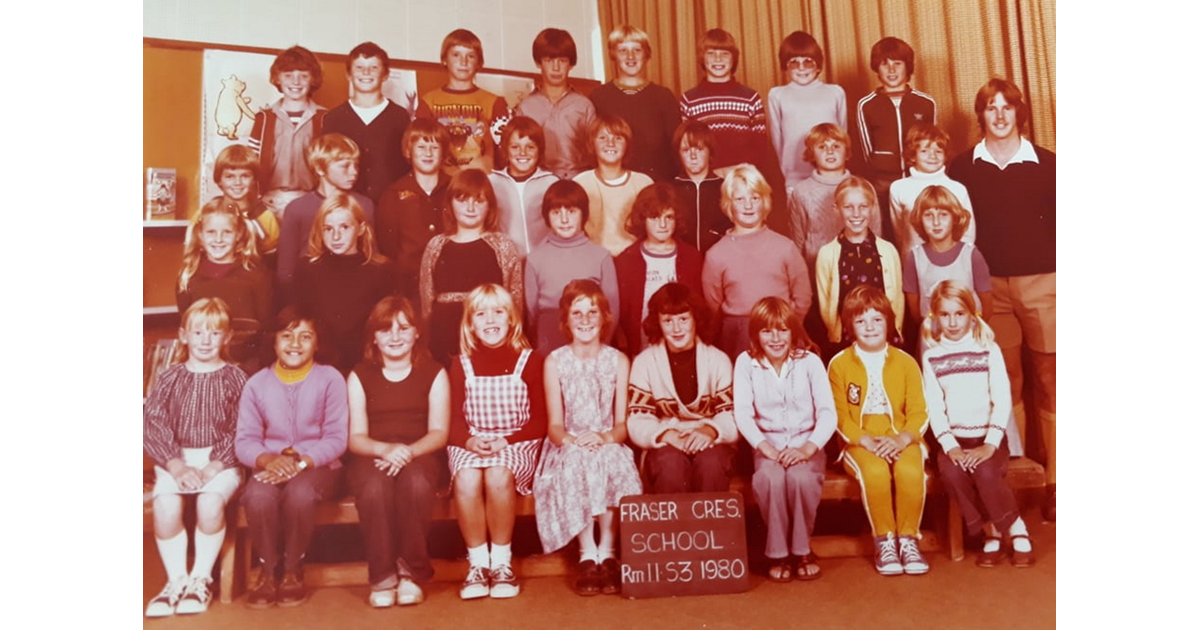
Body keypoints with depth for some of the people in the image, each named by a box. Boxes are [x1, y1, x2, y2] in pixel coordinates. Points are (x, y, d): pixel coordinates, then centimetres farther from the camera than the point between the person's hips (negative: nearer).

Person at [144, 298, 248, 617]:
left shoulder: (234, 378, 5)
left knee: (211, 502, -32)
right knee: (165, 505, -28)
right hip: (175, 461, 2)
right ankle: (176, 579, -8)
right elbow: (152, 424, -1)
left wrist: (213, 467, -17)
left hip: (221, 461, -2)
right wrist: (177, 466, -15)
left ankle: (201, 579, -10)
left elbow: (239, 431, -4)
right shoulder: (169, 379, 10)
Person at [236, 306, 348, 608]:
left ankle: (293, 571, -10)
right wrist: (269, 460, -23)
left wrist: (301, 462, -24)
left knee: (300, 492, -36)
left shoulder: (330, 379, -1)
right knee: (258, 496, -33)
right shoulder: (257, 383, 6)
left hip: (318, 466, -1)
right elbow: (245, 440, -1)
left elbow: (336, 438, -7)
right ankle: (268, 569, -7)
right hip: (271, 467, 2)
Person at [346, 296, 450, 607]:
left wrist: (409, 451, -20)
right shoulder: (359, 376, 9)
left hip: (420, 455, 0)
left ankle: (412, 573, -19)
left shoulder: (434, 373, 8)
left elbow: (439, 432, 0)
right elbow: (356, 437, 2)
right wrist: (385, 449, -20)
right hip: (373, 456, 1)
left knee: (415, 481, -36)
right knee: (374, 485, -35)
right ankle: (382, 577, -22)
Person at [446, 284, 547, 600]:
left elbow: (540, 420, 0)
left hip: (516, 442, -1)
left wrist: (506, 441, -16)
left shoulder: (529, 361, 4)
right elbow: (454, 420, 5)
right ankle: (478, 563, -16)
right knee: (466, 480, -32)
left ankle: (502, 562, -17)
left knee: (498, 475, -35)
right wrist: (468, 440, -18)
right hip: (471, 444, 2)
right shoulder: (461, 365, 10)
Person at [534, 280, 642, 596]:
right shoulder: (555, 362, 5)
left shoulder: (618, 360, 7)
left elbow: (623, 423, 1)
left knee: (611, 459, -35)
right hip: (568, 452, 0)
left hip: (609, 449, 0)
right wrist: (570, 439, -23)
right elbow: (554, 425, 0)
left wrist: (605, 437, -22)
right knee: (577, 460, -35)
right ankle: (587, 554, -27)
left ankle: (607, 552, -24)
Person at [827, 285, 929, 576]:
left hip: (900, 441, 1)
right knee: (875, 472, -34)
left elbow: (918, 412, 3)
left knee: (911, 472, -32)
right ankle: (884, 540, -15)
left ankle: (908, 538, -14)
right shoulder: (839, 364, 4)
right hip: (859, 443, -1)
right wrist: (867, 441, -16)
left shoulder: (905, 362, 9)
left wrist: (901, 439, -16)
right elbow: (840, 416, -1)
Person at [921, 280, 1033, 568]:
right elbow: (934, 407, -1)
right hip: (955, 438, 1)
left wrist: (990, 445, -17)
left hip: (988, 437, -1)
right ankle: (991, 533, -8)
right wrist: (950, 447, -15)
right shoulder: (932, 356, 5)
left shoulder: (989, 350, 1)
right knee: (951, 472, -30)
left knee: (985, 472, -31)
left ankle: (1017, 530, -4)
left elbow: (1003, 400, -5)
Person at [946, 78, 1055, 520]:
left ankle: (1053, 480, 7)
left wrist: (1059, 269, -2)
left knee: (1049, 381, 0)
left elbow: (1059, 221, 7)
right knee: (1005, 383, 4)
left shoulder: (1045, 163, 7)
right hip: (990, 286, 0)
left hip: (1042, 283, 0)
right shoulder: (963, 168, 7)